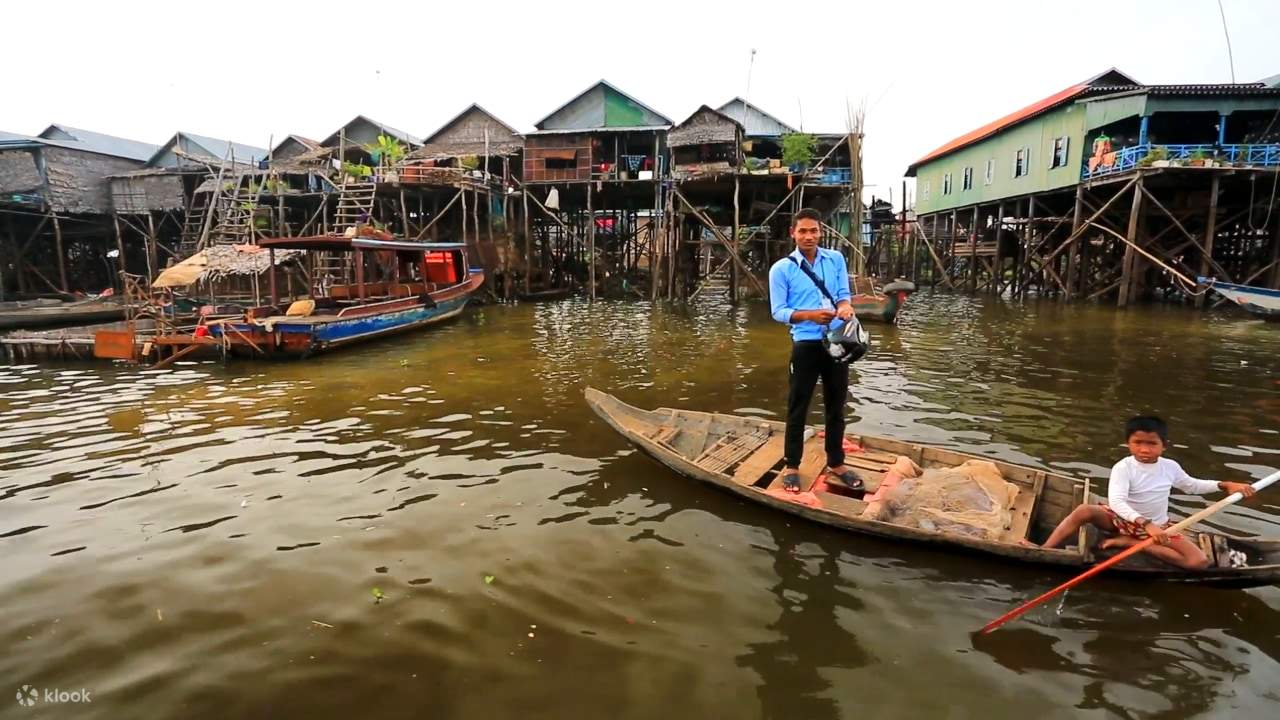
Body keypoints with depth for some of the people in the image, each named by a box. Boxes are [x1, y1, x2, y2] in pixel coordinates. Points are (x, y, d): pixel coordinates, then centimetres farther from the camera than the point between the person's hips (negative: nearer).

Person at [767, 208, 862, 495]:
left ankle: (836, 463, 29)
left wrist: (845, 307, -19)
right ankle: (791, 466, 17)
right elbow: (778, 312, -7)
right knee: (798, 407, 4)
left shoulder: (836, 259, 6)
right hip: (806, 344, -4)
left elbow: (843, 294, 5)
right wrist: (810, 315, -23)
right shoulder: (781, 269, -6)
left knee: (836, 406, 14)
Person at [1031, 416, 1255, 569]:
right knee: (1084, 511, -34)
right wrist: (1146, 524, -46)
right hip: (1123, 519, -5)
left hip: (1158, 526, 5)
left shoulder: (1170, 467, -4)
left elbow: (1192, 485, 19)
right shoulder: (1123, 468, -21)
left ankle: (1128, 542, -16)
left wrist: (1224, 485, 7)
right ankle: (1043, 551, -37)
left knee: (1199, 562, -17)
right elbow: (1116, 501, -36)